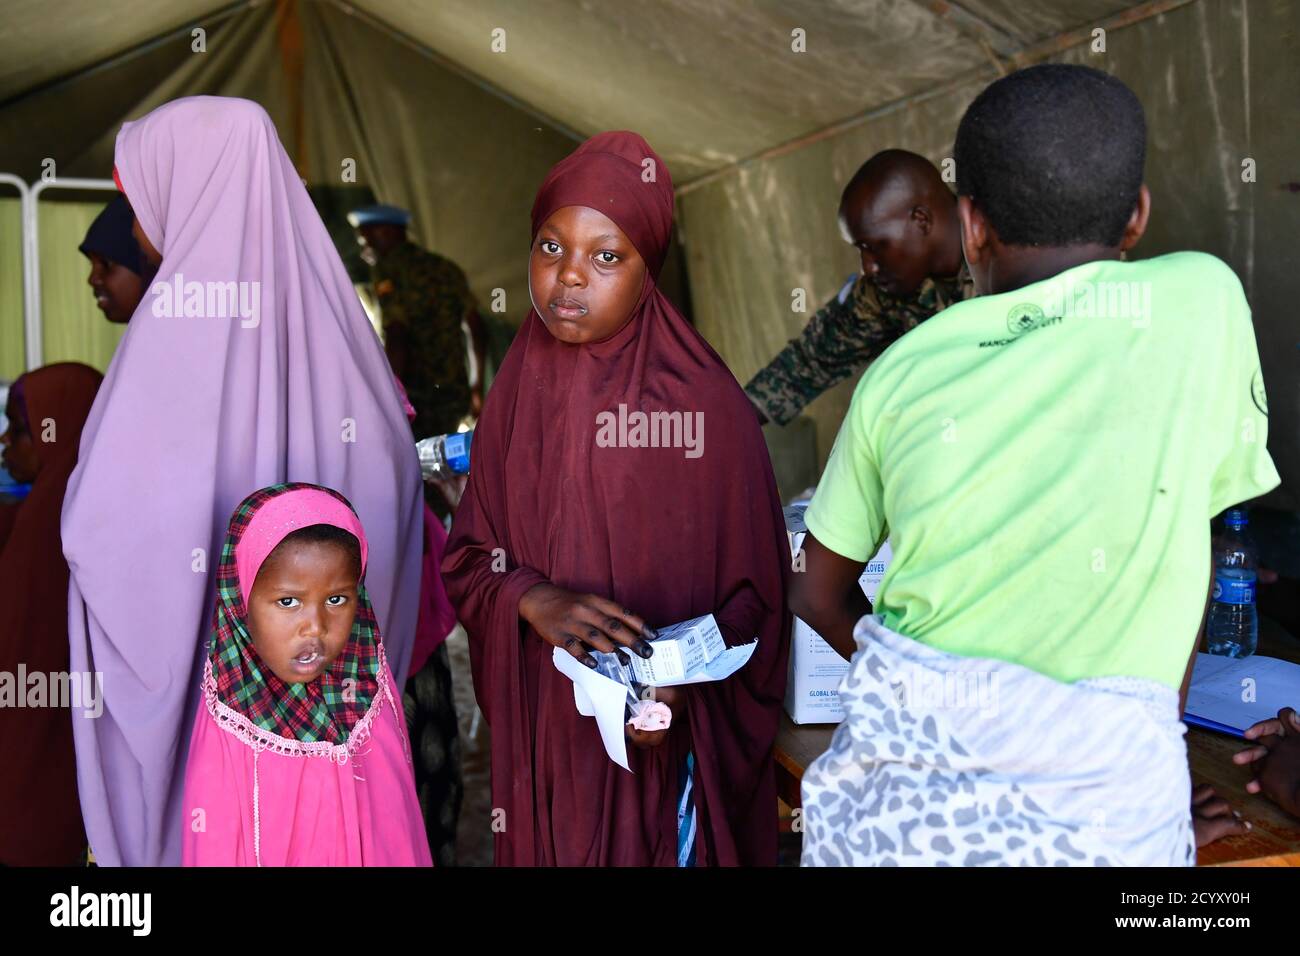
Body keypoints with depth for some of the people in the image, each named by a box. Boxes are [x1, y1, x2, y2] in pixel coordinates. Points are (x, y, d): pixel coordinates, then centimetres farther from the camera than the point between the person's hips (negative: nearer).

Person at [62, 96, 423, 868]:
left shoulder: (183, 317, -17)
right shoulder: (325, 304, -1)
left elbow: (104, 523, -17)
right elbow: (393, 472, 4)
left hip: (197, 665, -5)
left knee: (191, 822, 11)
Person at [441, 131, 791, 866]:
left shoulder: (704, 403, -13)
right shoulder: (518, 391, -1)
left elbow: (751, 588, -6)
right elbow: (471, 552, 4)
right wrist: (535, 600, -16)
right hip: (544, 732, 4)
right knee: (554, 848, 18)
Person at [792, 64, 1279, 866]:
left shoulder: (901, 370, 2)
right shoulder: (1205, 300, -1)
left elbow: (821, 596, 11)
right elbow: (1184, 554, 7)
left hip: (897, 789, 2)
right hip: (1097, 807, -2)